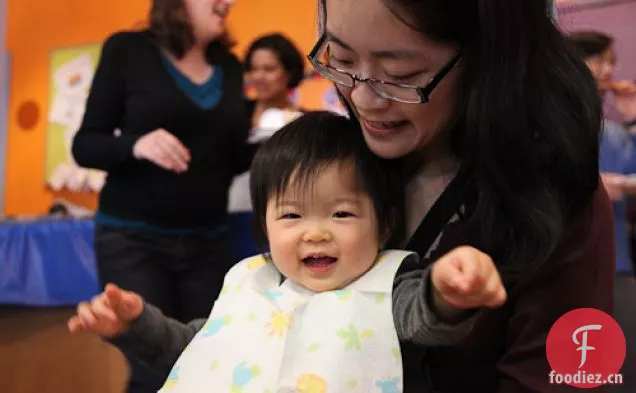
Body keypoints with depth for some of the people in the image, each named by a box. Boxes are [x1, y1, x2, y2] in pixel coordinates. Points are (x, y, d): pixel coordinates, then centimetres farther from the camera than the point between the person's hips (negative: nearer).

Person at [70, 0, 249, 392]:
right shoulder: (128, 49, -2)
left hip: (208, 242, 4)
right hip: (133, 238, -4)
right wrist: (136, 145, -23)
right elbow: (85, 146, -4)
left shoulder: (230, 67, 10)